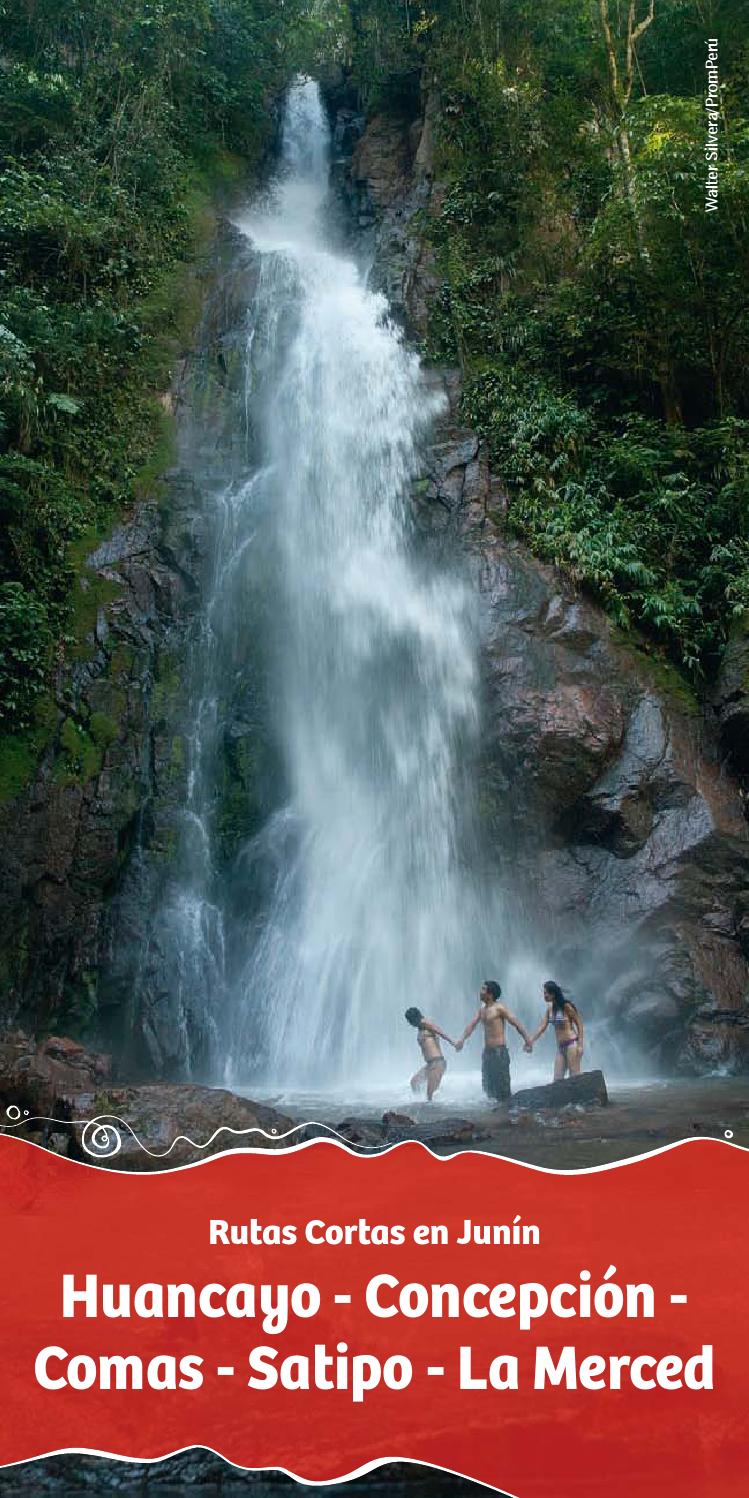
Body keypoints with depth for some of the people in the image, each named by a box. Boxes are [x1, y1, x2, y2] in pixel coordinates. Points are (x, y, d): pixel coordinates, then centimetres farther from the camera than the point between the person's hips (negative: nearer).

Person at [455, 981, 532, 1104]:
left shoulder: (499, 1008, -10)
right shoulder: (482, 1010, 13)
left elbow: (516, 1023, -13)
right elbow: (472, 1025, 14)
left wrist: (527, 1040, -21)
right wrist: (462, 1039, 0)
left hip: (499, 1050, -8)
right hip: (487, 1051, 8)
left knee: (501, 1083, -7)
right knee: (487, 1083, 12)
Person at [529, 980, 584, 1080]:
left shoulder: (566, 1006, -12)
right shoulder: (550, 1008, 7)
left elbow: (580, 1025, -8)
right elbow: (542, 1027, 9)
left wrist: (580, 1045, -14)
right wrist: (531, 1041, 1)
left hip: (572, 1044, -7)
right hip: (560, 1046, 8)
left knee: (575, 1077, -6)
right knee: (557, 1079, 4)